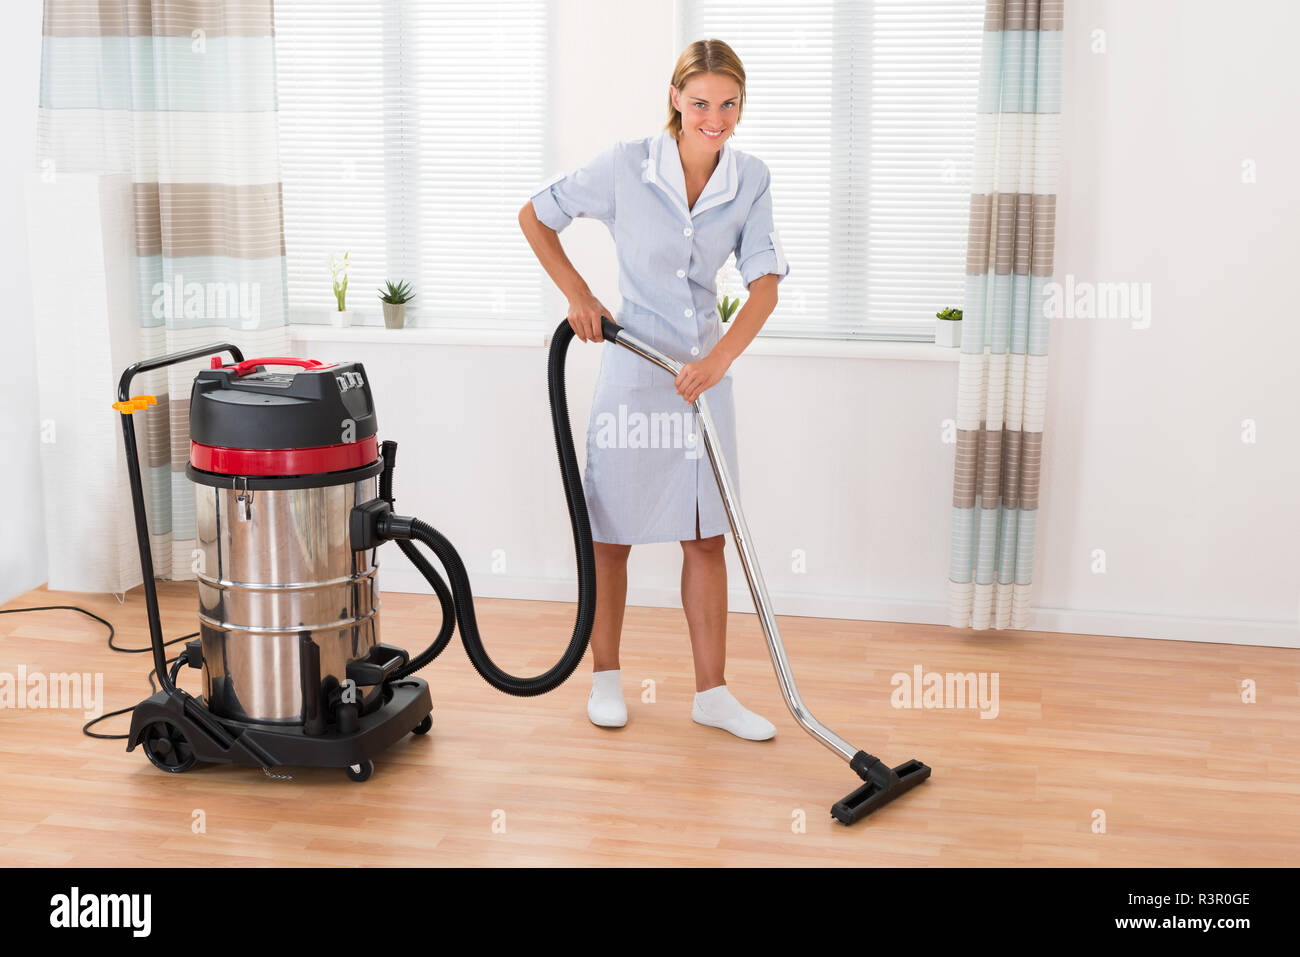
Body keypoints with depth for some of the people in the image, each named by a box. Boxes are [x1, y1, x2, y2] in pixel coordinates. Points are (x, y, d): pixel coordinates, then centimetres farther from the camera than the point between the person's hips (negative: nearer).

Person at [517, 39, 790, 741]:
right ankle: (606, 678, 26)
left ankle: (711, 693, 18)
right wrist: (578, 295, -8)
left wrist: (718, 359, -22)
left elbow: (765, 283, -8)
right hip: (634, 371, -4)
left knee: (707, 537, 8)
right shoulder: (628, 165, -13)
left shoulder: (750, 180, -3)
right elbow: (535, 215, -2)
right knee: (612, 534, 7)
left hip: (706, 372, 4)